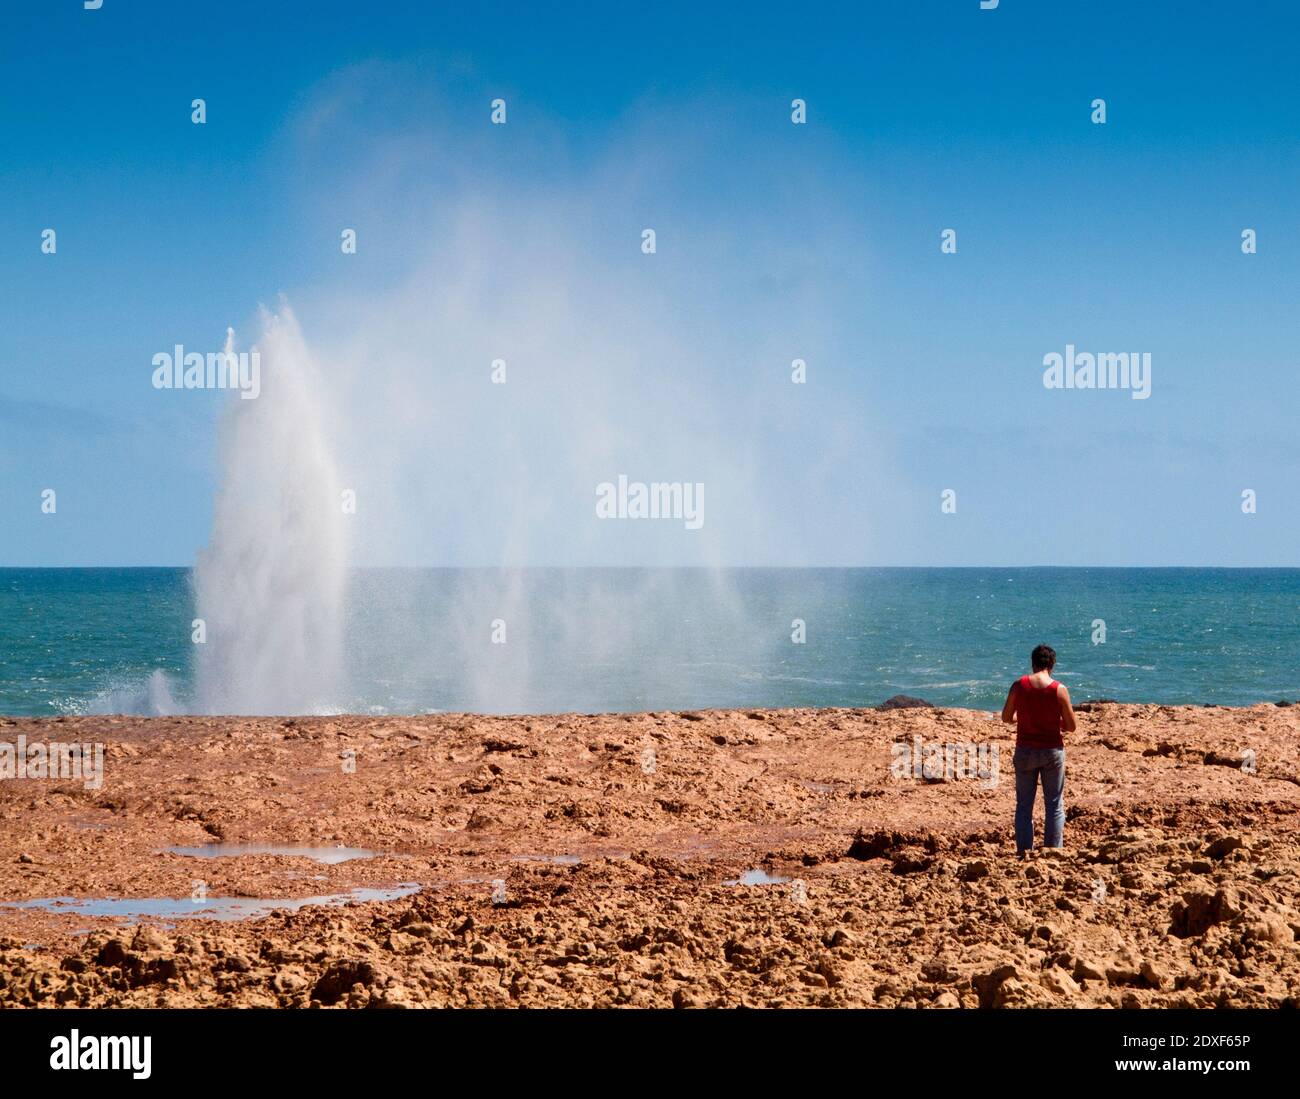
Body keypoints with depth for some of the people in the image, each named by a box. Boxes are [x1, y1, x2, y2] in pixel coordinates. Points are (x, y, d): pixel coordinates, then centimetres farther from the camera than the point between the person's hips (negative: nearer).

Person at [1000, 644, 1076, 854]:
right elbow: (1071, 726, -5)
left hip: (1025, 750, 1)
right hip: (1052, 751, -1)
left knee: (1024, 805, 11)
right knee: (1054, 806, 9)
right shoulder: (1059, 690, -11)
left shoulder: (1019, 685, -7)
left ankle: (1023, 852, 9)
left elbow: (1006, 717, 4)